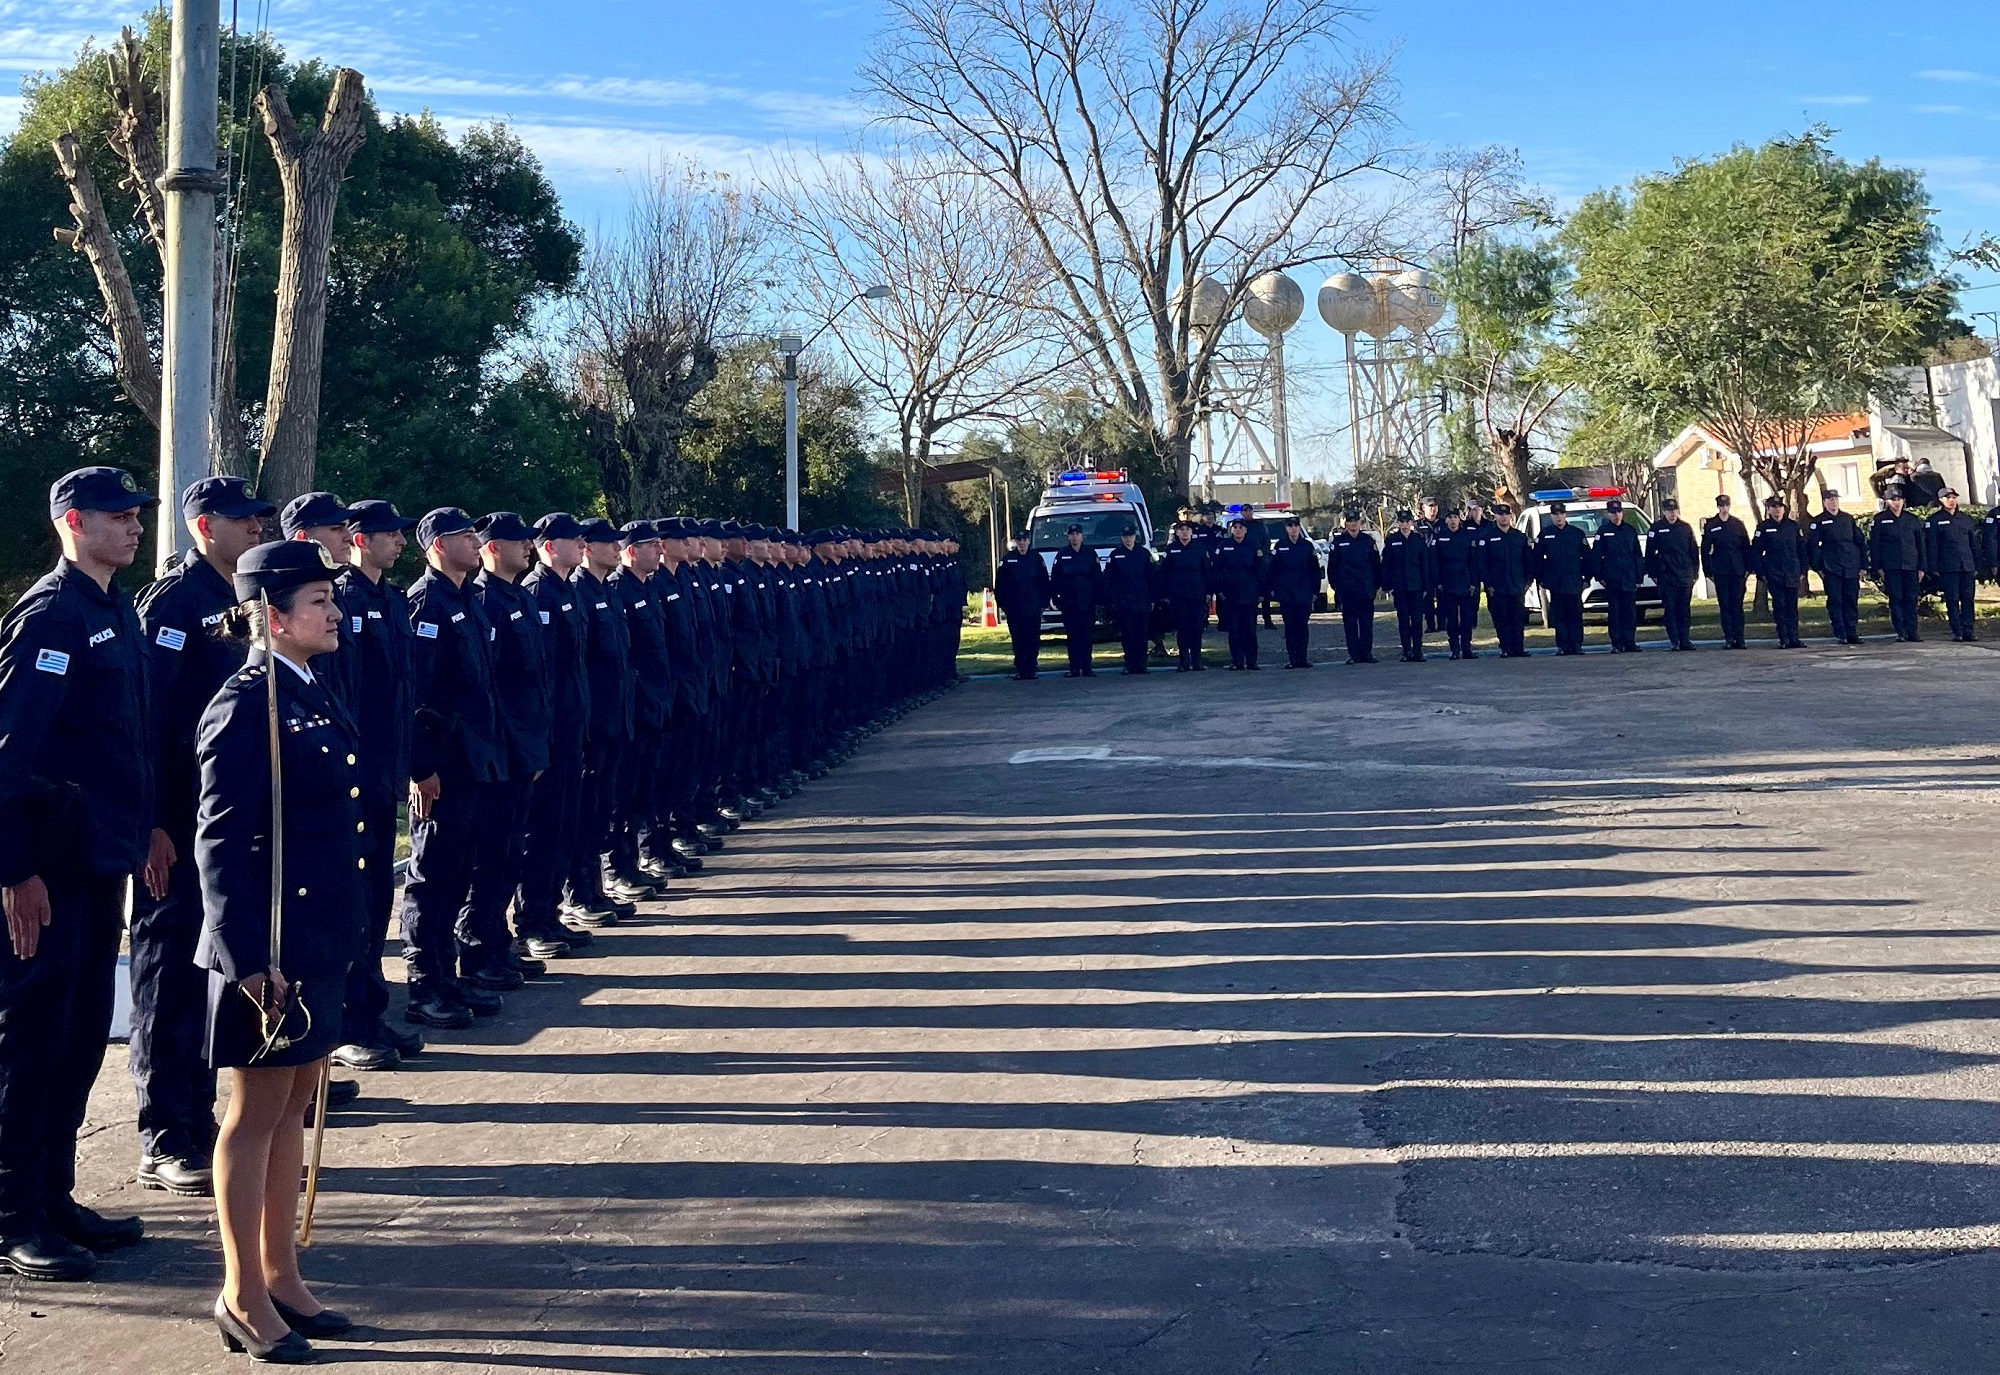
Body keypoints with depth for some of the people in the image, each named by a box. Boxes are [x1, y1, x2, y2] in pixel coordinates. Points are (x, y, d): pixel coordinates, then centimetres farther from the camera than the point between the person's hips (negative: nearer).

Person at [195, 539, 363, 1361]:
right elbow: (222, 845, -17)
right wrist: (250, 961, -20)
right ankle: (243, 1298, 16)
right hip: (271, 944, -8)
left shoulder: (312, 693, 11)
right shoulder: (246, 707, -14)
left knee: (292, 1107, 16)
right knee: (257, 1113, 3)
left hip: (322, 937, 8)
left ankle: (279, 1276, 28)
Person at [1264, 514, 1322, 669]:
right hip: (1285, 594, -1)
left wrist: (1315, 590, 4)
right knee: (1290, 626, 1)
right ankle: (1292, 659, 5)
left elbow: (1314, 570, 7)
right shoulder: (1280, 546, 3)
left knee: (1303, 626, 1)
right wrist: (1271, 589, -1)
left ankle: (1302, 658, 7)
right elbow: (1271, 568, 4)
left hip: (1304, 594, 1)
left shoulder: (1307, 546, 5)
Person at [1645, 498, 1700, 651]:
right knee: (1670, 608, -2)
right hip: (1666, 576, -2)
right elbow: (1650, 553, 2)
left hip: (1685, 575, 2)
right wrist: (1653, 574, -3)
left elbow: (1694, 551, 12)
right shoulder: (1657, 528, 2)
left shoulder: (1686, 528, 9)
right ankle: (1674, 641, 0)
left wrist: (1695, 572, 6)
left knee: (1685, 609, 3)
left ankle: (1685, 641, 6)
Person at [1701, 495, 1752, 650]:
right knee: (1725, 606, -1)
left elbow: (1746, 547, 9)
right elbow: (1705, 550, 6)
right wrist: (1708, 571, 1)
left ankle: (1739, 638, 2)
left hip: (1738, 571, 1)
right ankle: (1729, 638, 2)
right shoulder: (1710, 525, 5)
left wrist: (1748, 568, 2)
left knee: (1737, 605, 0)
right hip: (1720, 571, -1)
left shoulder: (1737, 524, 9)